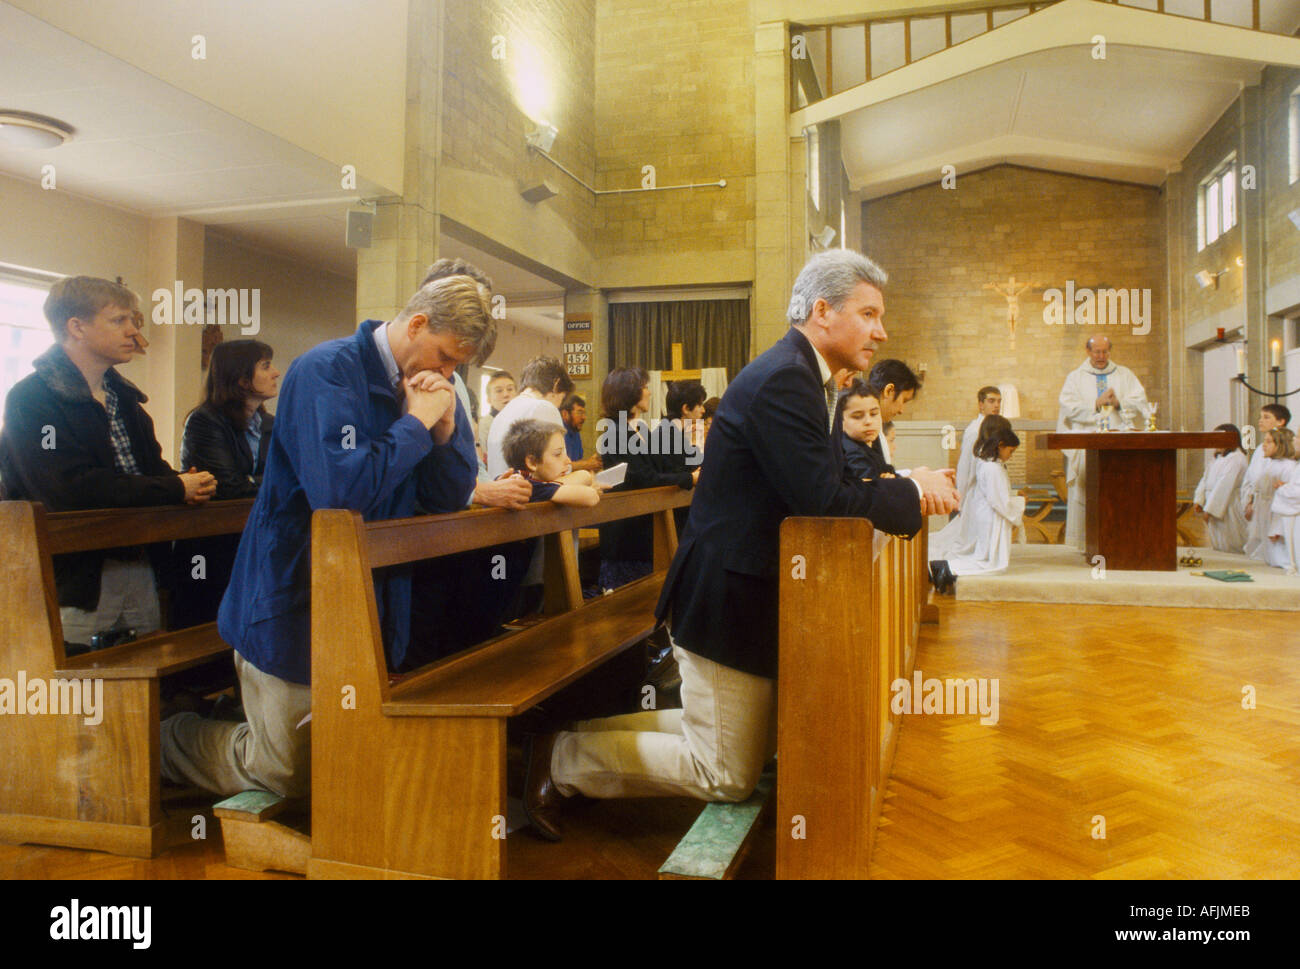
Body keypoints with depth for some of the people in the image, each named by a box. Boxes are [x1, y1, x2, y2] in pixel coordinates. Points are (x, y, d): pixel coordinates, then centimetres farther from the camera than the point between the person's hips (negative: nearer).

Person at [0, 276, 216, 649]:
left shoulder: (123, 395, 17)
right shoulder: (31, 399, -9)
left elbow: (152, 466, 14)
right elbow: (73, 488, -21)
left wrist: (187, 483, -11)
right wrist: (175, 490, -18)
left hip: (141, 569, 7)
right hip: (77, 577, -7)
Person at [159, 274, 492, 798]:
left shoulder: (415, 385, 5)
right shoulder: (327, 371, -18)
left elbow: (454, 493, 8)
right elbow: (338, 489, -32)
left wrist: (444, 429, -10)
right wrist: (416, 424, -20)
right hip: (295, 611, -7)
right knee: (287, 775, 6)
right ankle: (170, 739, 31)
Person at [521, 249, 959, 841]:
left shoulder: (802, 376, 11)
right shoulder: (782, 378, -21)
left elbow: (834, 484, 13)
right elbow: (823, 499, -28)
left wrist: (908, 489, -2)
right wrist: (913, 493, -13)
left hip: (749, 590, 11)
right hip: (727, 597, -11)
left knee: (750, 740, 23)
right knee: (726, 775, 2)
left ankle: (586, 731, 27)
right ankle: (564, 756, 13)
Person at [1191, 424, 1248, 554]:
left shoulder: (1236, 458, -16)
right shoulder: (1217, 457, 12)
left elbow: (1224, 486, -21)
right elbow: (1205, 479, 13)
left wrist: (1209, 509, -22)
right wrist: (1198, 500, 1)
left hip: (1228, 507, -8)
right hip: (1213, 504, 8)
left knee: (1228, 546, 1)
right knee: (1218, 545, 15)